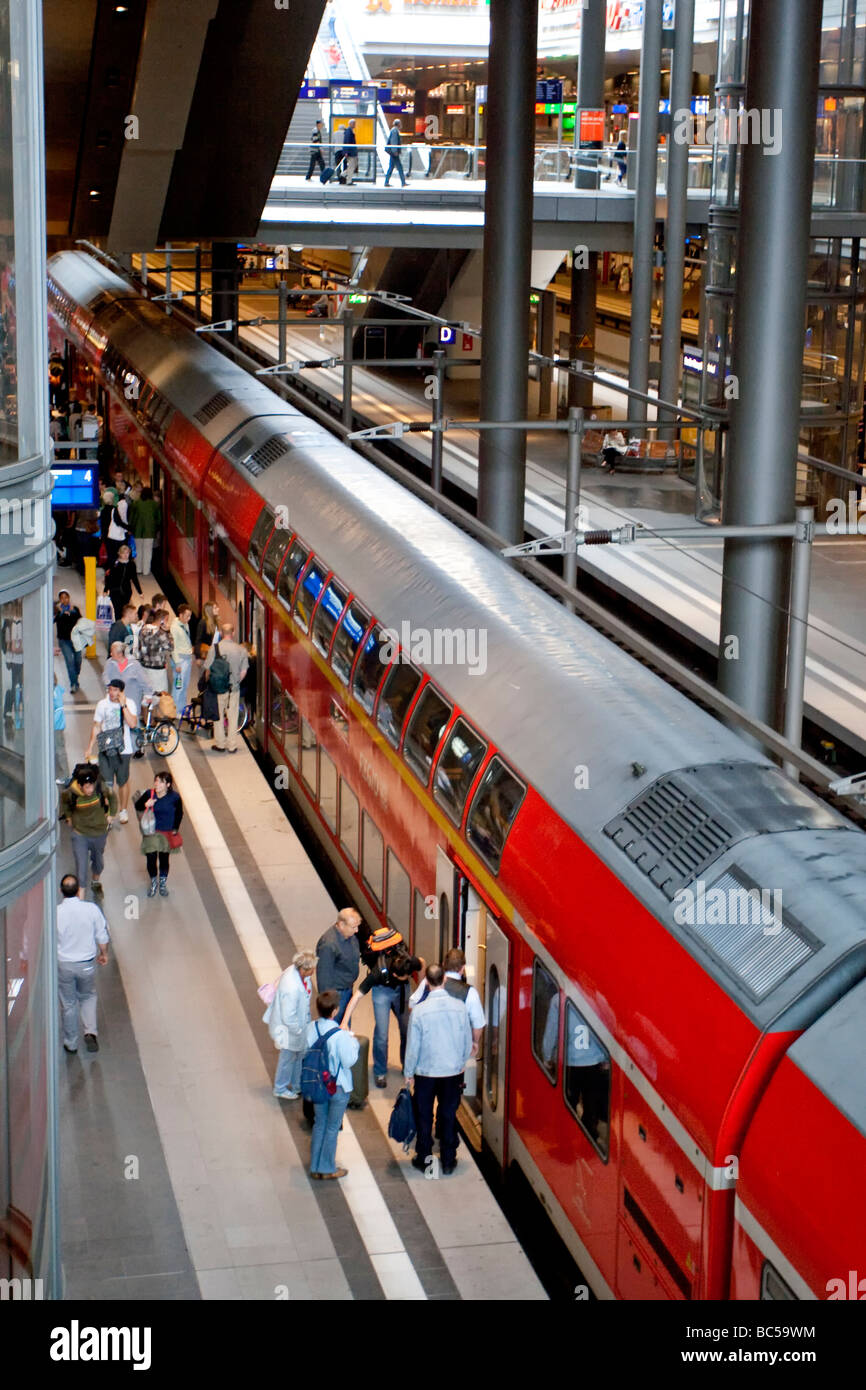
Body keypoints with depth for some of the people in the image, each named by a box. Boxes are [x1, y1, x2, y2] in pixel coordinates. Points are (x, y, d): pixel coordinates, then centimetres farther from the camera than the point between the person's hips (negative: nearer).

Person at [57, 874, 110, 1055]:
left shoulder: (56, 912, -18)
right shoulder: (91, 909, -15)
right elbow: (102, 936, -5)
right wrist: (103, 953, 14)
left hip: (63, 964, -1)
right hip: (87, 963, 1)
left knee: (68, 1003, 15)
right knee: (88, 996, 25)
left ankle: (71, 1043, 25)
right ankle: (90, 1031, 9)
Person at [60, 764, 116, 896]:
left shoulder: (100, 788, -22)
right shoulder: (71, 793, -24)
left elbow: (113, 797, 1)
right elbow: (63, 801, 2)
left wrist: (111, 815, 4)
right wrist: (69, 817, 4)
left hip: (100, 832, 2)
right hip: (80, 834, -2)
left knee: (98, 861, 26)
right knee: (81, 866, -7)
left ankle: (96, 882, 55)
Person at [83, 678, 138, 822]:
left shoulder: (129, 704, -5)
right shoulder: (102, 704, 3)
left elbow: (132, 723, -21)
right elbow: (96, 726, 10)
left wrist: (123, 705, -21)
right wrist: (90, 747, 7)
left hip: (123, 750, -1)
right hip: (105, 750, 1)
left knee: (123, 782, 10)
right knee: (106, 784, -3)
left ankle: (123, 811, 26)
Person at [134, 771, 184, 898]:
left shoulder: (174, 797, -14)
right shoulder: (149, 794, -14)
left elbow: (179, 814, 2)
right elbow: (137, 806, 1)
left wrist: (175, 829, -1)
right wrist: (145, 805, -20)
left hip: (167, 833, 0)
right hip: (151, 832, 0)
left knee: (164, 858, 13)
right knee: (151, 858, 1)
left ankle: (163, 883, 38)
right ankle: (153, 882, 28)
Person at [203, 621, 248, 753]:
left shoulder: (215, 647, -13)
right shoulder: (240, 649, -6)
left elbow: (208, 668, -9)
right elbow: (243, 672, -2)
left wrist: (212, 682, 7)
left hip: (218, 688, -2)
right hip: (234, 688, 2)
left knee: (218, 716, 12)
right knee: (233, 717, 12)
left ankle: (220, 744, 18)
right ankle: (232, 745, 16)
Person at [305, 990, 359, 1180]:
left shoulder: (310, 1028, -10)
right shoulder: (340, 1035, -27)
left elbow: (307, 1053, 2)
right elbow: (349, 1061, -21)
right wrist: (354, 1043, -6)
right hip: (338, 1086, -5)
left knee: (319, 1124, 20)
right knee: (332, 1128, 11)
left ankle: (315, 1167, 28)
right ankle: (328, 1168, 22)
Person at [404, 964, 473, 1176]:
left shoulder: (419, 1010, -17)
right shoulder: (459, 1006, -10)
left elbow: (413, 1046, -9)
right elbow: (468, 1040, 2)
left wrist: (408, 1072, 5)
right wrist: (462, 1062, 19)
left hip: (426, 1072, -2)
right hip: (453, 1071, 2)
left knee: (424, 1116, 14)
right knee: (449, 1116, 14)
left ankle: (423, 1159, 22)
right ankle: (448, 1161, 22)